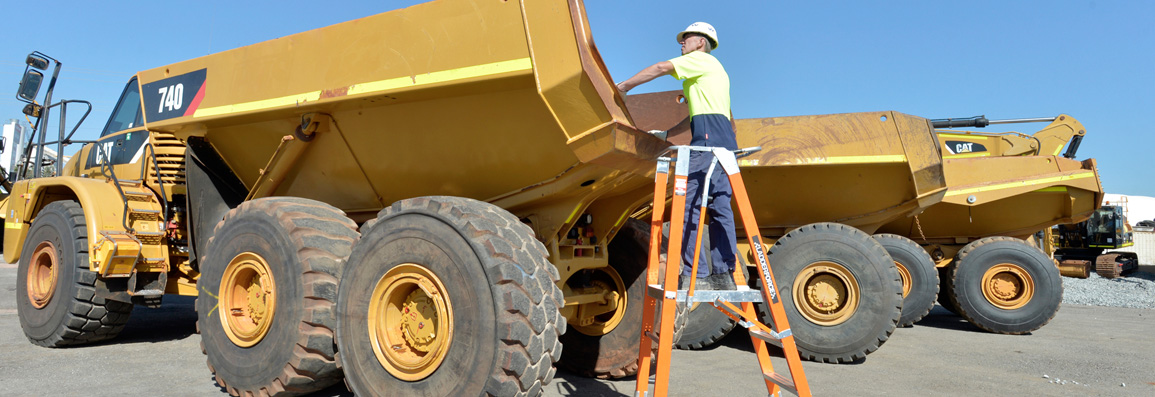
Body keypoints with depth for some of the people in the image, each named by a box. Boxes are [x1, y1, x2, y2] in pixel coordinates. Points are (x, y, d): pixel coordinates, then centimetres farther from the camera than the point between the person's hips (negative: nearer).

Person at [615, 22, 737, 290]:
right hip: (724, 141, 10)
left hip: (708, 138, -10)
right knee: (720, 208, 3)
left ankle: (695, 276, -18)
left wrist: (624, 86, 2)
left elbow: (661, 68, -5)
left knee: (690, 205, -14)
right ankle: (723, 275, -1)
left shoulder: (701, 59, 7)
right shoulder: (714, 69, 34)